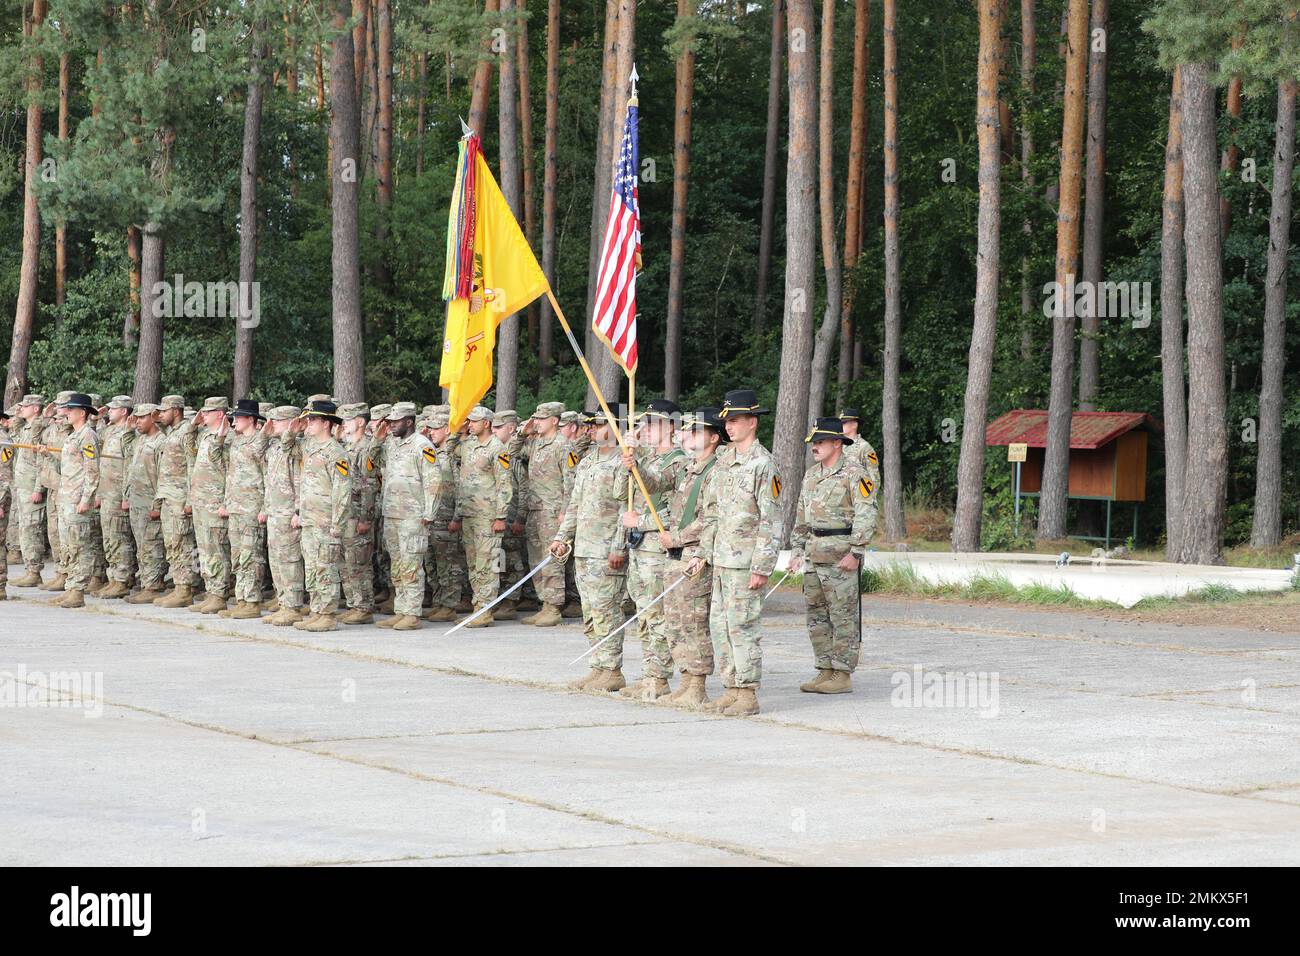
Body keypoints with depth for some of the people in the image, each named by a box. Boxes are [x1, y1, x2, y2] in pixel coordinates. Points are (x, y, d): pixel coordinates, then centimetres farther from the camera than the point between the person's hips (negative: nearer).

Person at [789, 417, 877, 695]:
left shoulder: (853, 473, -8)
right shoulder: (811, 474, 17)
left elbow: (866, 515, -14)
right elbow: (801, 516, 22)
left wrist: (855, 552, -19)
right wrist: (798, 551, 16)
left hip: (841, 554, -8)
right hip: (813, 554, 8)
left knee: (843, 616, -5)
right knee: (816, 615, 10)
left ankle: (842, 675, -2)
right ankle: (825, 671, 16)